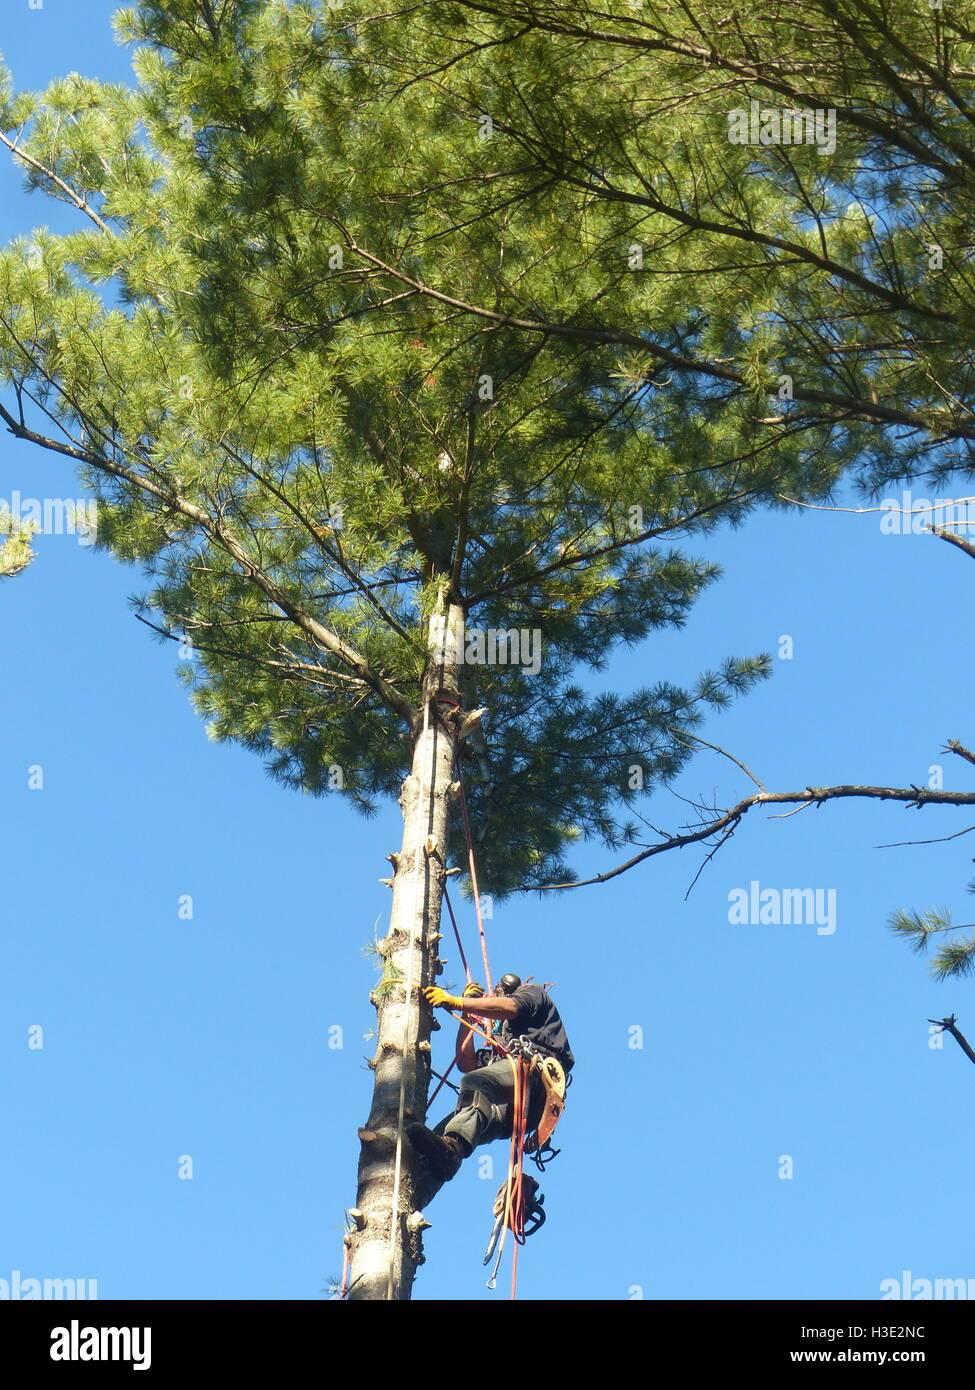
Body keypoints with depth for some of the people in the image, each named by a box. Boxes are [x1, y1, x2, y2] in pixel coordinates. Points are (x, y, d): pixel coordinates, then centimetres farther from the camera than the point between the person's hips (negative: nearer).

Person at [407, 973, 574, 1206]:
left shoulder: (532, 992, 29)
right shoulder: (499, 1040, 47)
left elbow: (511, 1008, 4)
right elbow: (465, 1063, 33)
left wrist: (457, 1002, -2)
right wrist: (468, 1011, 36)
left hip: (538, 1066, -6)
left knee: (475, 1083, -35)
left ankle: (453, 1145, -63)